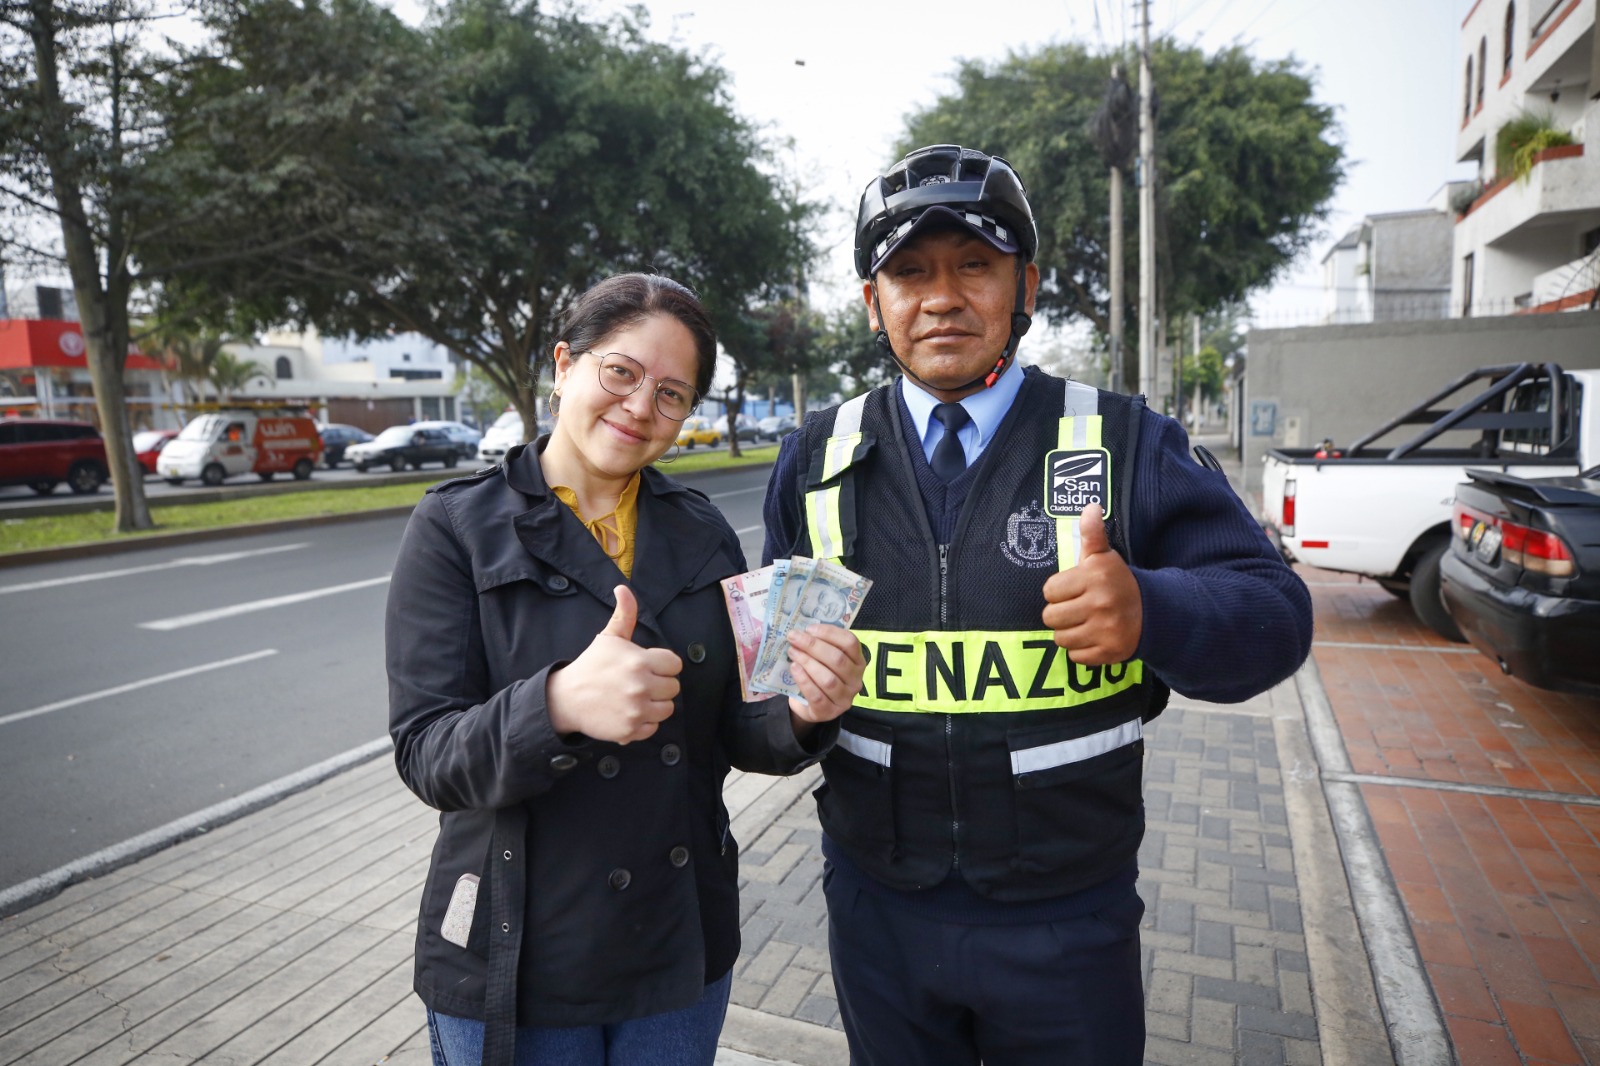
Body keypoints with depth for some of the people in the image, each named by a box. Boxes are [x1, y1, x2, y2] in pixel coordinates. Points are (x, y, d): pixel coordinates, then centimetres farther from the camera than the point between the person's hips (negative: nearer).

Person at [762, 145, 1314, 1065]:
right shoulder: (817, 460, 0)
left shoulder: (1126, 444, -7)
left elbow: (1275, 616, -10)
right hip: (878, 912, 2)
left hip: (1069, 923, -1)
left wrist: (1149, 612, -30)